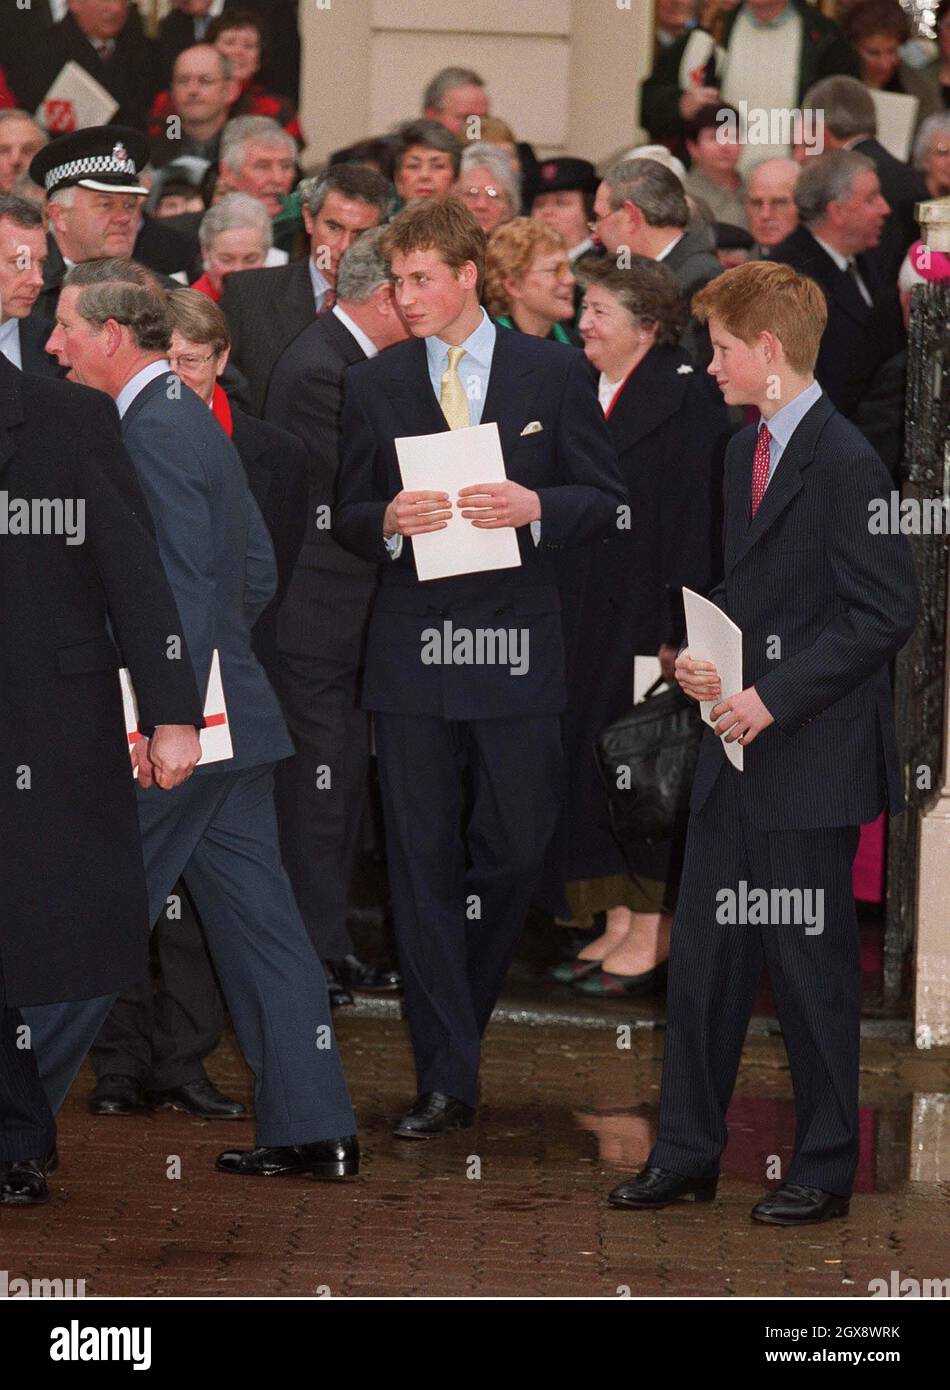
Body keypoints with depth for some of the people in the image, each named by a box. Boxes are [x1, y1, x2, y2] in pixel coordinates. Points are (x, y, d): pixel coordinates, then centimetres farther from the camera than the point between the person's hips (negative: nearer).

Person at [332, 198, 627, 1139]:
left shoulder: (553, 374, 3)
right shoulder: (372, 387, 7)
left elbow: (606, 503, 3)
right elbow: (344, 520, 10)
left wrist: (534, 507, -16)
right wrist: (388, 523, -12)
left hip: (518, 646, -1)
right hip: (410, 648, 1)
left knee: (518, 843, 3)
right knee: (420, 865, -1)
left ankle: (456, 1009, 30)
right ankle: (446, 1079, 1)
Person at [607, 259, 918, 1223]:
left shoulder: (846, 464, -16)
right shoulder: (744, 453, 13)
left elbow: (885, 615, -18)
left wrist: (773, 698, -19)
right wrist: (700, 657, 4)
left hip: (811, 757, -8)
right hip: (738, 749, 8)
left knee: (810, 963, 1)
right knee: (703, 953, 10)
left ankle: (824, 1170, 12)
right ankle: (686, 1154, 18)